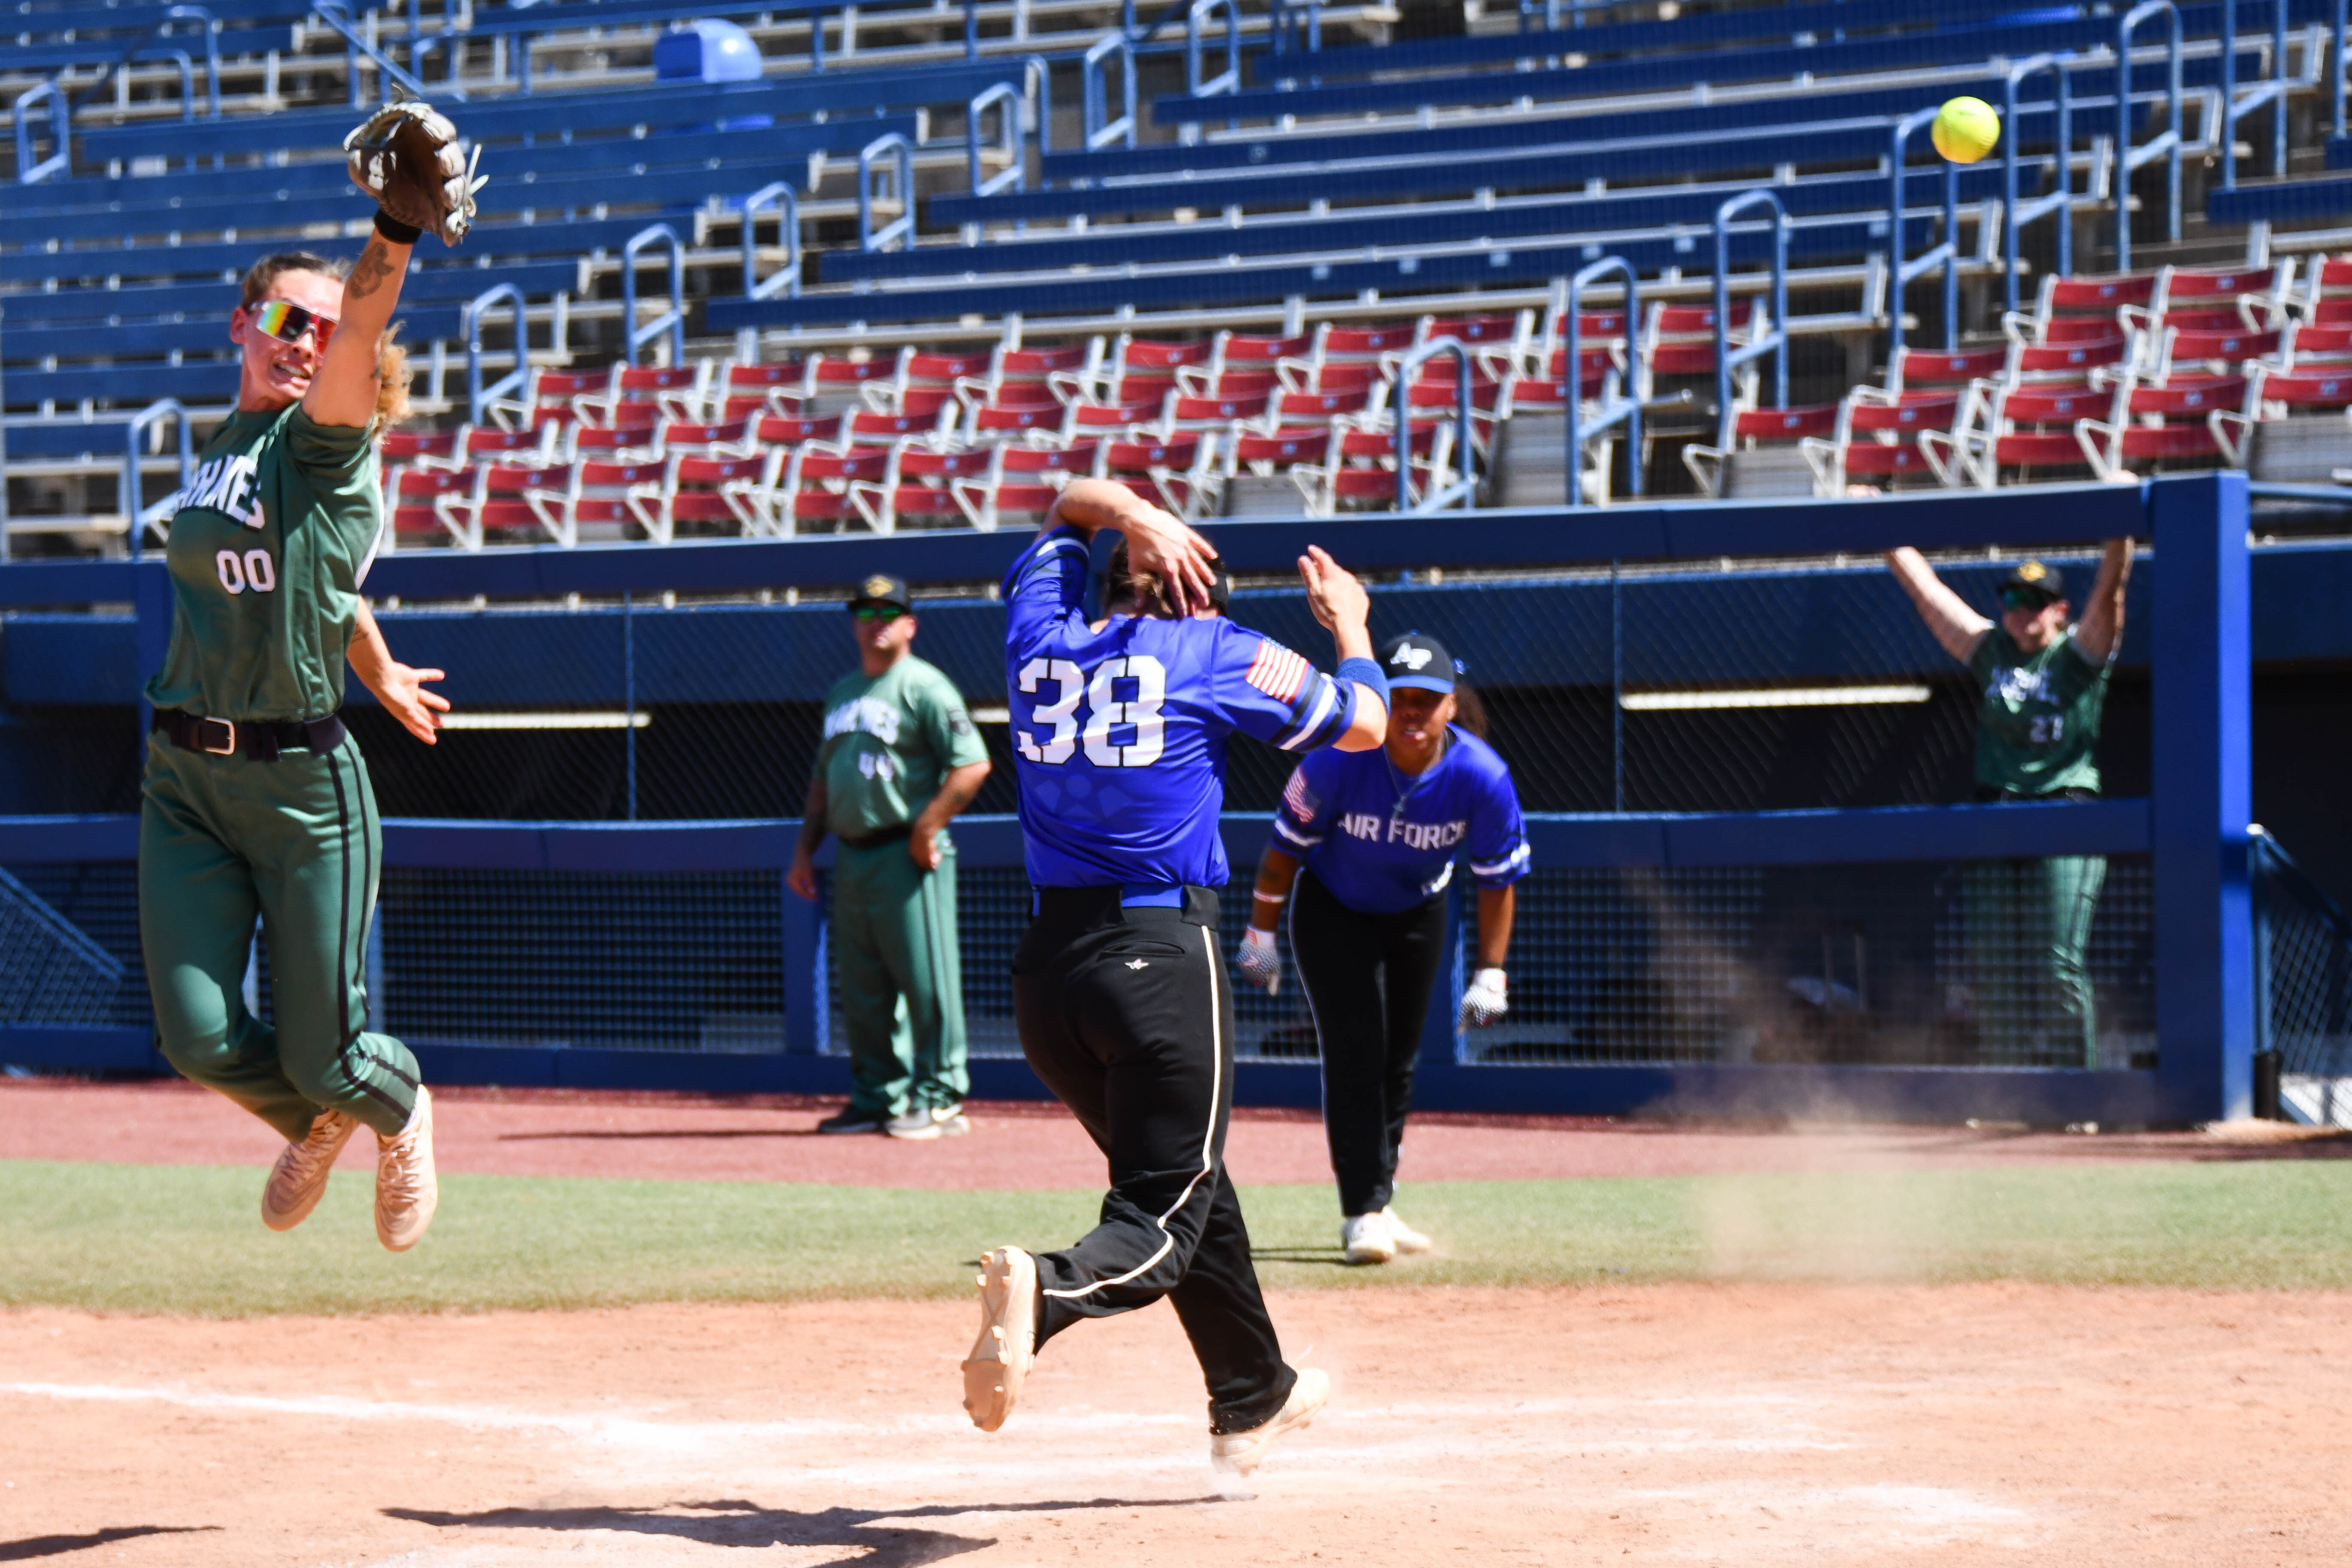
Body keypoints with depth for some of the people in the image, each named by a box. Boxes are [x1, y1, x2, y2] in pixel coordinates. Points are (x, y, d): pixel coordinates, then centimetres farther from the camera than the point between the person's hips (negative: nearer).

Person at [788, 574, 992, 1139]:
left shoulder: (924, 686, -6)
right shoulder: (843, 694, 19)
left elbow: (973, 764, -14)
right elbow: (824, 777, 25)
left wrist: (926, 828, -16)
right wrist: (805, 851, 17)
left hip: (907, 857, -8)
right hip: (852, 856, 8)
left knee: (926, 981, -7)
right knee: (863, 990, 10)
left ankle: (938, 1097, -3)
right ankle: (878, 1097, 17)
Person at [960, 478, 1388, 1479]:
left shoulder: (1042, 643, 11)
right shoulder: (1216, 653, 1)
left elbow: (1066, 507, 30)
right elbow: (1364, 725, 12)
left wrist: (1131, 516, 10)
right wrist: (1350, 625, 29)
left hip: (1046, 966, 6)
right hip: (1162, 955, -5)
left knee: (1187, 1179, 22)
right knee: (1168, 1215, -5)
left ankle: (1253, 1400, 32)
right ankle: (1050, 1289, -37)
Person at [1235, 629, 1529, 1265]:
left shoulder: (1483, 777, -26)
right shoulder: (1338, 761, -32)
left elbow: (1498, 879, -13)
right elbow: (1287, 844, -16)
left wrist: (1490, 975, -12)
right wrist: (1261, 935, -10)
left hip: (1418, 914, 3)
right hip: (1332, 909, -3)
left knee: (1399, 1059, 9)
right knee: (1355, 1052, -13)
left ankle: (1377, 1206, 23)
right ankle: (1362, 1214, -11)